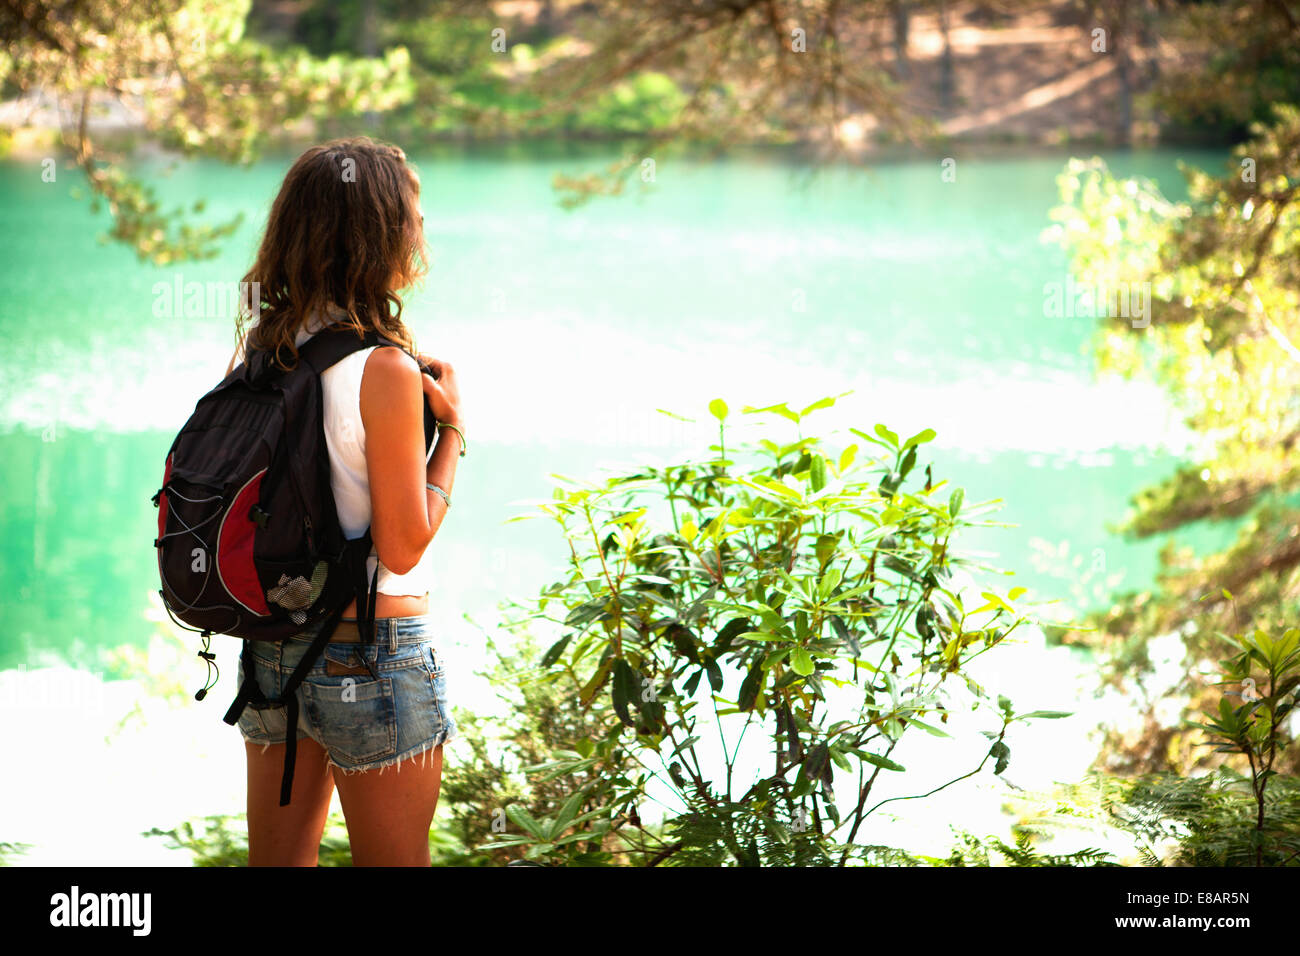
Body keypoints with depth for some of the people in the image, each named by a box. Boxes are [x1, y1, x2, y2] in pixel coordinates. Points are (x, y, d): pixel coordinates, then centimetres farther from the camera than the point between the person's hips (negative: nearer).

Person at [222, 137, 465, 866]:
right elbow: (403, 545, -17)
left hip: (272, 644, 7)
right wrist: (452, 428, -5)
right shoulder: (385, 372, -19)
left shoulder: (259, 349, 2)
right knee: (394, 861, 8)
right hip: (373, 652, -6)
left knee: (279, 859, 15)